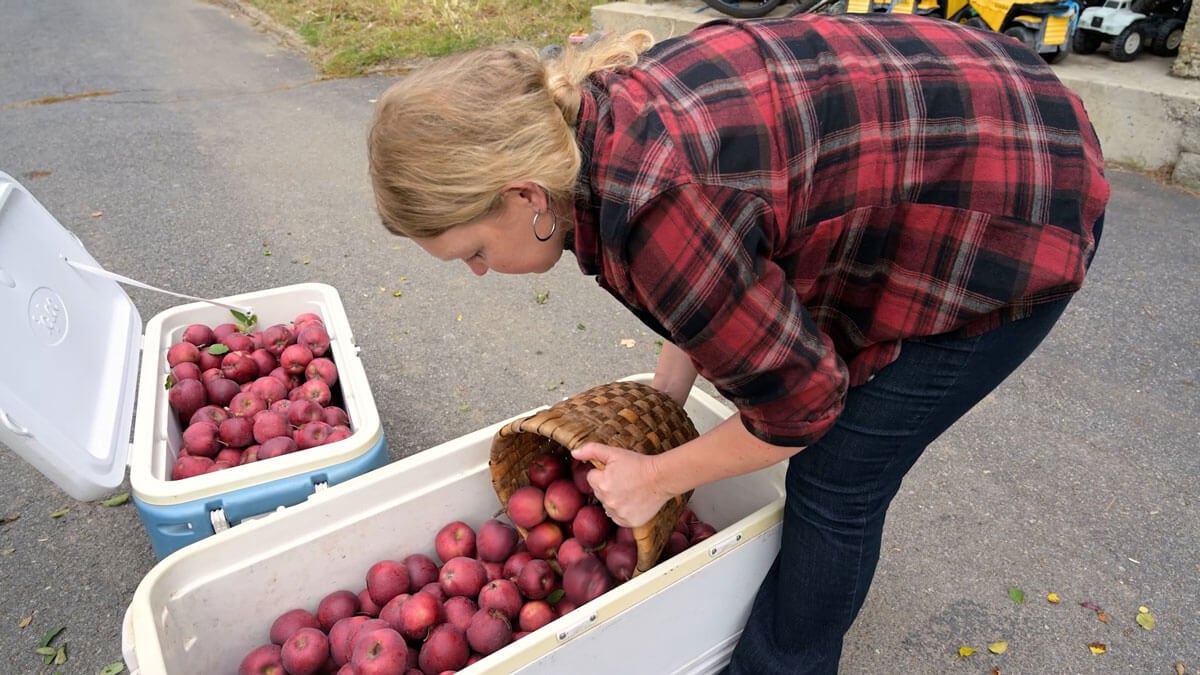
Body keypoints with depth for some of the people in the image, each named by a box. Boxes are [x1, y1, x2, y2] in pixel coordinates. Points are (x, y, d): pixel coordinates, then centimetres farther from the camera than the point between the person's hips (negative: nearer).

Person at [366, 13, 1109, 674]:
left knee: (836, 478, 0)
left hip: (1009, 208, -8)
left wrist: (654, 478, -8)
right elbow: (710, 282, 8)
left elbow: (800, 405, -21)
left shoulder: (651, 205, -35)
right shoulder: (591, 115, -7)